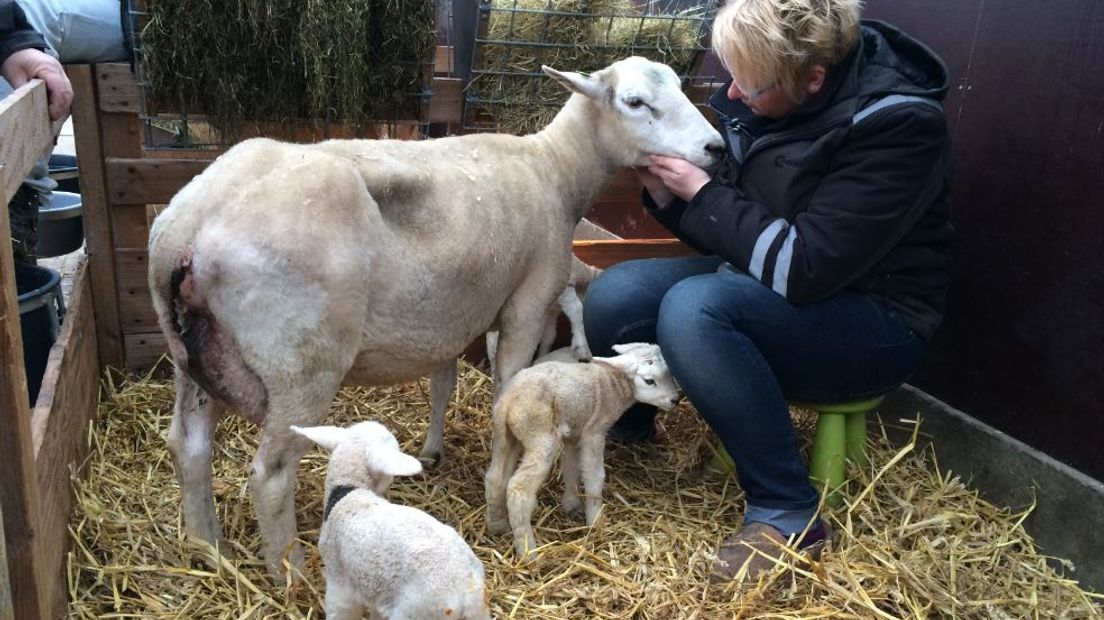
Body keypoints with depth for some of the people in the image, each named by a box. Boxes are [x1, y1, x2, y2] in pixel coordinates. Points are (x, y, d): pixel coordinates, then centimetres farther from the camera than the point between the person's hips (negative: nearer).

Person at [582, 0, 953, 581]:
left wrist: (700, 191, -20)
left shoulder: (898, 125, -25)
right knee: (613, 297, -14)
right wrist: (667, 194, -12)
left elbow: (802, 269, -28)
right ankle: (628, 428, 18)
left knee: (692, 310, -33)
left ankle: (787, 513, -18)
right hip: (760, 280, 7)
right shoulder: (758, 96, -5)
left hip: (869, 322, -6)